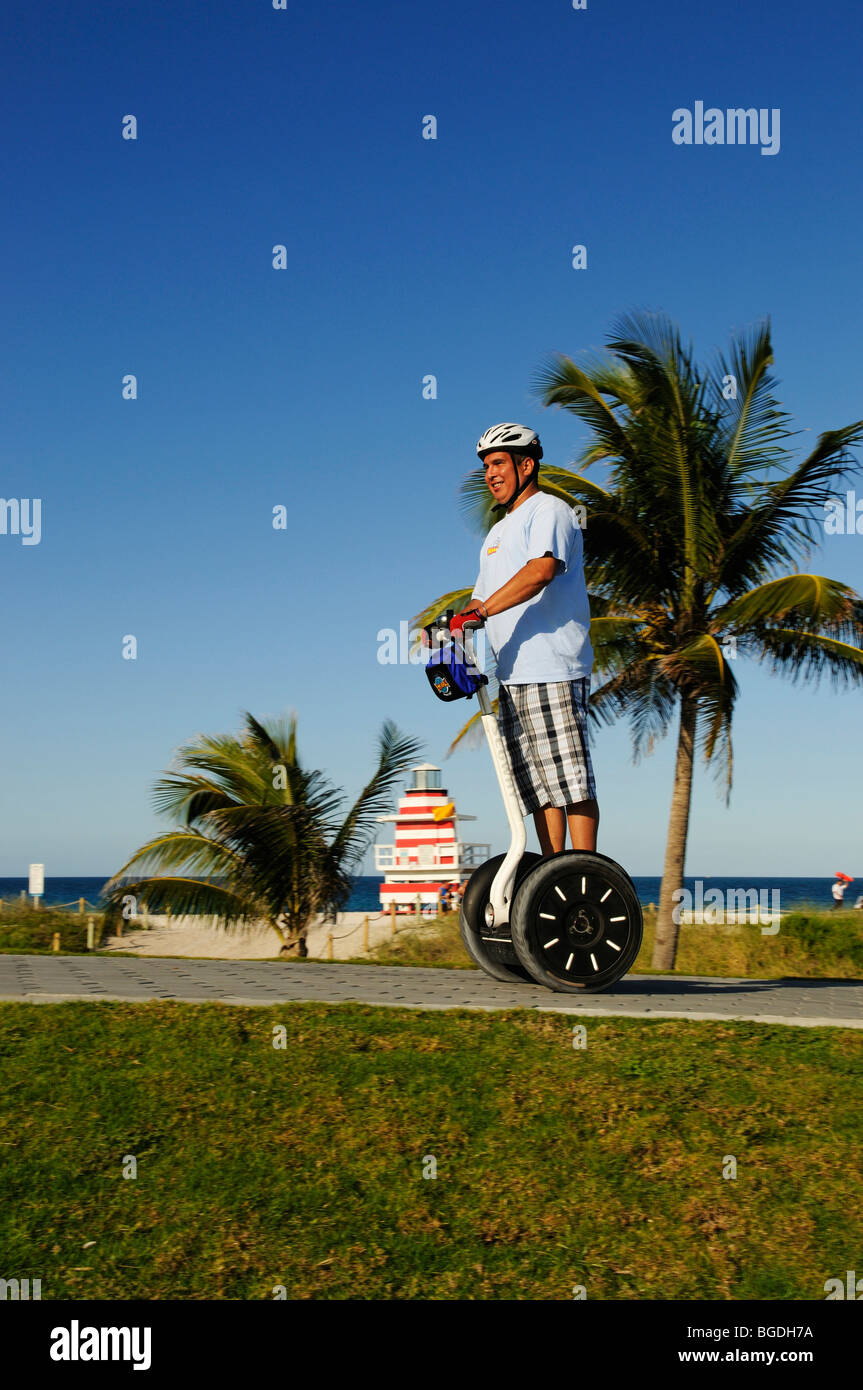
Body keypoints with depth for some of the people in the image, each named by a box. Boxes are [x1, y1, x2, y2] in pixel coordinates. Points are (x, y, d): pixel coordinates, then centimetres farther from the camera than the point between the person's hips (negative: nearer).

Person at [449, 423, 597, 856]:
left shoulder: (549, 510, 0)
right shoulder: (497, 533, 28)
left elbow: (541, 570, -19)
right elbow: (482, 596, 27)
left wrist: (479, 612, -26)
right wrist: (452, 633, 6)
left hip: (553, 670, -9)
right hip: (512, 675, 9)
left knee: (569, 777, -11)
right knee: (539, 786, 6)